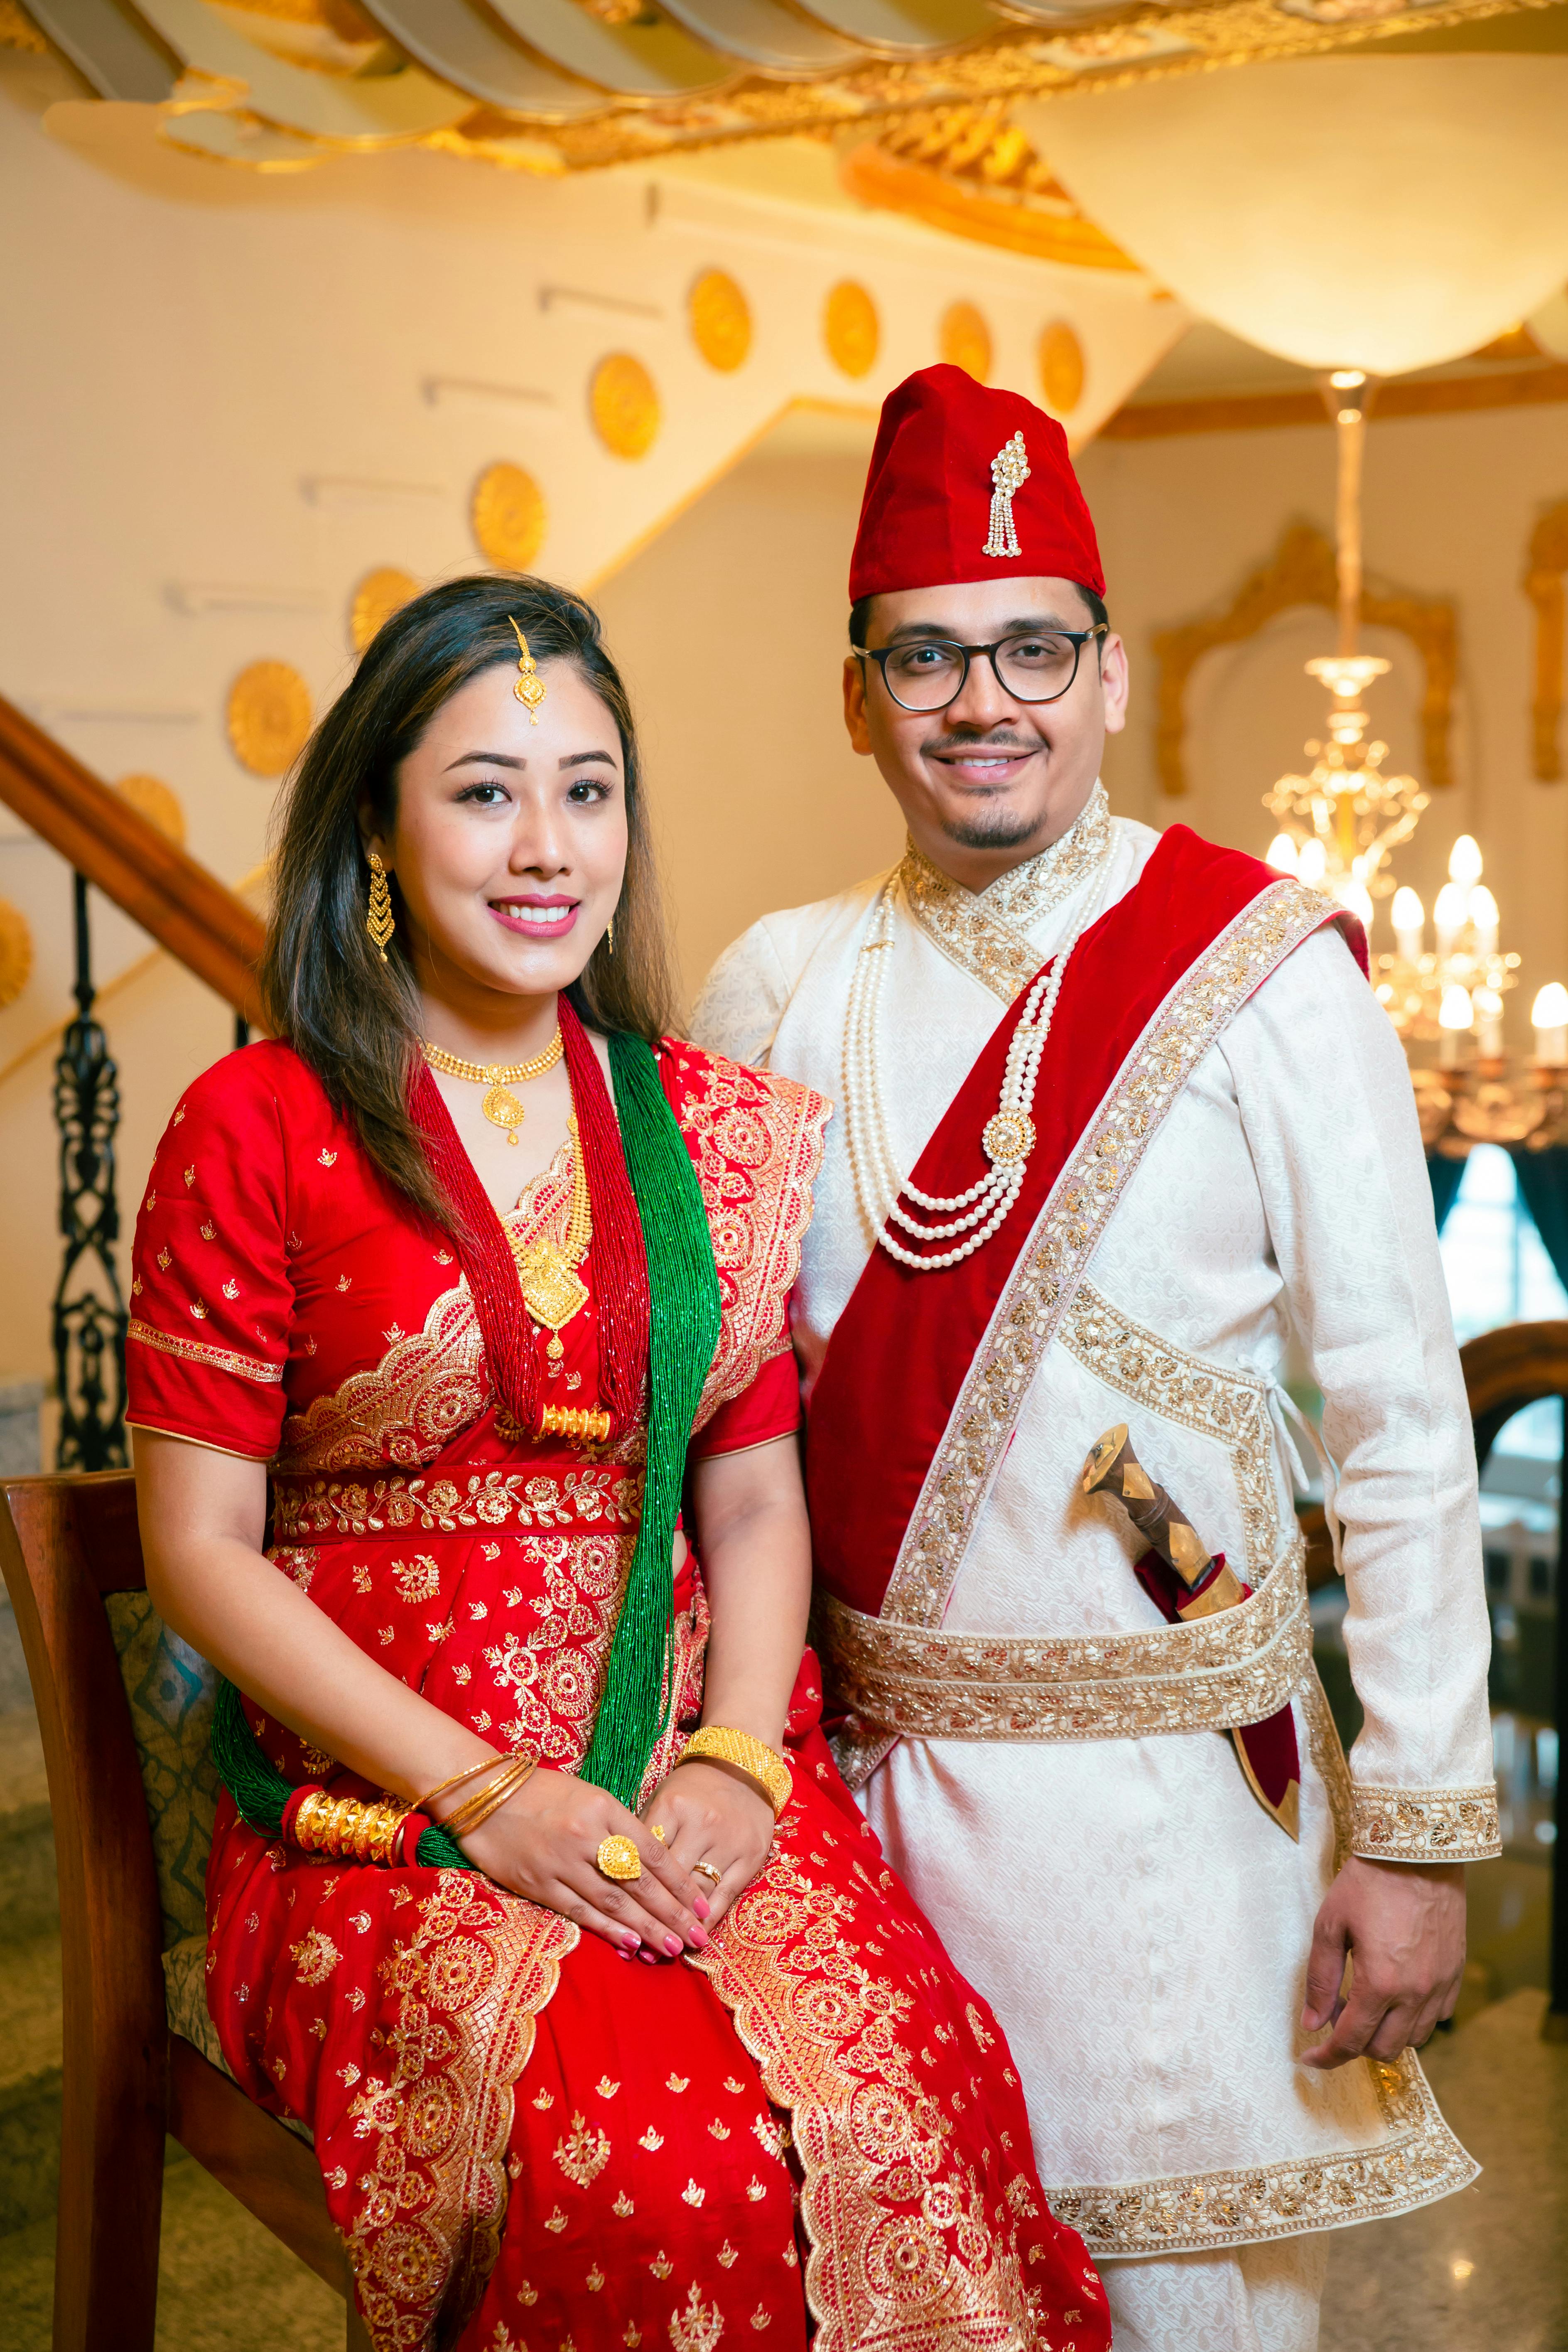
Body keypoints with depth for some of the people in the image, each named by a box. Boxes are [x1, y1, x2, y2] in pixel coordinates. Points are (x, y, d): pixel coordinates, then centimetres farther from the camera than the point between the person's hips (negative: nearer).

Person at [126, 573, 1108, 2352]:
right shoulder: (258, 1132, -2)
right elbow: (200, 1550, -4)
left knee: (906, 2109, -23)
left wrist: (736, 1764, -8)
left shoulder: (710, 1133, 10)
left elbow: (754, 1498, 10)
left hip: (695, 1787, 4)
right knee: (657, 2155, -28)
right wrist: (484, 1790, -12)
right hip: (380, 1813, -3)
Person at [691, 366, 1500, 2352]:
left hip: (1160, 1780, -3)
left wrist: (1420, 1833, -7)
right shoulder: (777, 989, 3)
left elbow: (1406, 1435, -6)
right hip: (847, 1769, 3)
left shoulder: (1262, 977, -6)